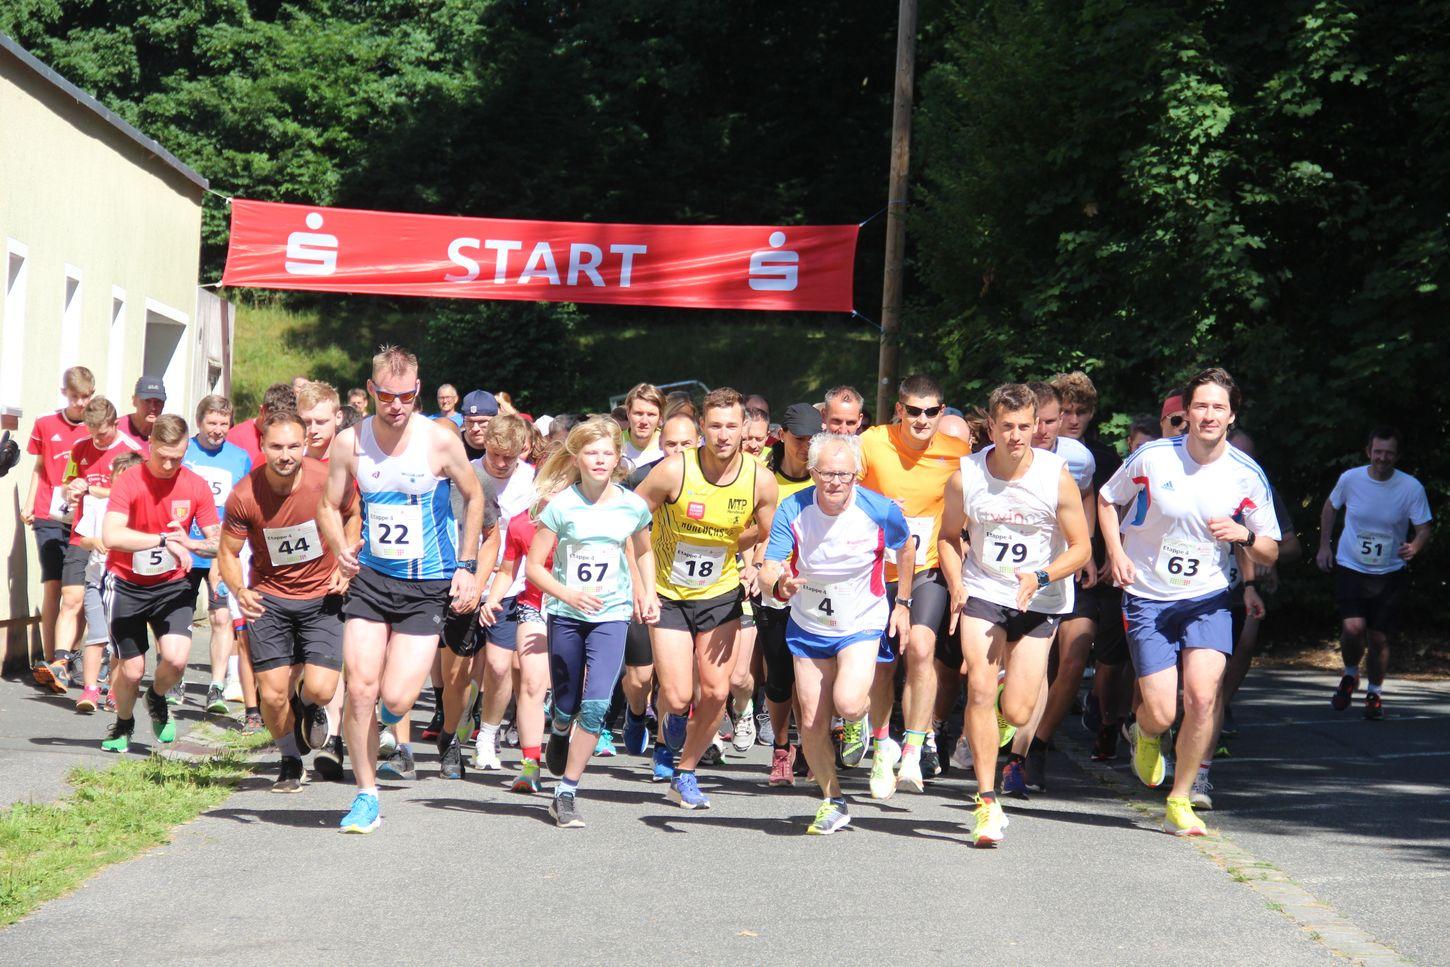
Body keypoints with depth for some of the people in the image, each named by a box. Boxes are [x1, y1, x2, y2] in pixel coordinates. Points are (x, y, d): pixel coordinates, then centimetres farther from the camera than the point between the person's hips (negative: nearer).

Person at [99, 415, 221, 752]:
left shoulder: (196, 487, -6)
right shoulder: (129, 482, -17)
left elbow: (219, 543, -4)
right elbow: (110, 535, -33)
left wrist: (190, 544, -26)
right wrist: (164, 539, -38)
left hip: (172, 585, 2)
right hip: (127, 585, -2)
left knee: (176, 658, -19)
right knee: (132, 668, -1)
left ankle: (158, 699, 18)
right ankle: (123, 724, 33)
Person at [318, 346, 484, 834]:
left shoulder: (440, 441, -9)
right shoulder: (349, 443, -3)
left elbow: (474, 497, 6)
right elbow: (329, 506, 8)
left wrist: (466, 566, 2)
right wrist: (340, 548, -12)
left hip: (428, 585, -2)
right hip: (371, 578, 2)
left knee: (395, 698, -10)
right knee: (360, 689, -9)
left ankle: (394, 722, 30)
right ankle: (366, 796, 8)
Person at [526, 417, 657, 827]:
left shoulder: (632, 505, -2)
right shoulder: (561, 504, -9)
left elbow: (644, 551, 19)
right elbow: (534, 565, -8)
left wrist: (648, 594, 6)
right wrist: (568, 594, -23)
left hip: (611, 615, 1)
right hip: (565, 615, 0)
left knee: (597, 704, -15)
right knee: (566, 704, 9)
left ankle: (566, 794, -6)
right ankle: (558, 733, 48)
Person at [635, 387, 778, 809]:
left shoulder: (760, 481, -12)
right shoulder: (674, 470, -20)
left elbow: (768, 537, 7)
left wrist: (755, 568, -13)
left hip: (721, 593, 2)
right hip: (667, 594, -2)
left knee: (716, 691, -3)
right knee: (678, 696, -9)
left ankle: (685, 774, 18)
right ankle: (672, 720, 30)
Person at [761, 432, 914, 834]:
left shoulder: (880, 511, -19)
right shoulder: (792, 511, -18)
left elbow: (906, 547, 3)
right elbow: (768, 572, -20)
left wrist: (903, 603, 4)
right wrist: (779, 584, -43)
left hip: (862, 625, -2)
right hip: (808, 627, 2)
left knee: (847, 704, -25)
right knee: (812, 724, 2)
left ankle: (869, 712, 14)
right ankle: (833, 802, 25)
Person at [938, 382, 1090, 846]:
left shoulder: (1056, 477, -14)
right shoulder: (964, 477, -9)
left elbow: (1080, 547, -7)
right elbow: (949, 536, 8)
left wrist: (1040, 577, -24)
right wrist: (956, 587, -8)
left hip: (1040, 601, -1)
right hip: (982, 593, 1)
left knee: (1016, 712, -5)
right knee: (980, 691, -15)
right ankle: (987, 803, -6)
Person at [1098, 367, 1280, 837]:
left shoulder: (1247, 475, -5)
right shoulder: (1153, 457, -9)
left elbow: (1270, 553, 2)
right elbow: (1107, 499, 10)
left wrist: (1244, 535, -19)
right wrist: (1115, 550, -5)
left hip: (1208, 598, 1)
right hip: (1147, 598, -1)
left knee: (1202, 697, -17)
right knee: (1162, 713, -7)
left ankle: (1180, 802, 3)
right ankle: (1144, 733, 34)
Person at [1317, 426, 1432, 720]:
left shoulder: (1411, 488, -10)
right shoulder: (1350, 479, -6)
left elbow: (1423, 529, -6)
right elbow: (1330, 507, 13)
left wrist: (1414, 547, -29)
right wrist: (1324, 546, 9)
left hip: (1389, 573, 0)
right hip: (1350, 567, 0)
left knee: (1379, 638, 1)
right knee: (1353, 627, -19)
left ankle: (1375, 693, 27)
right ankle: (1350, 676, 12)